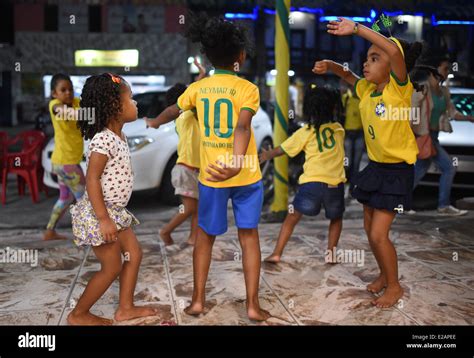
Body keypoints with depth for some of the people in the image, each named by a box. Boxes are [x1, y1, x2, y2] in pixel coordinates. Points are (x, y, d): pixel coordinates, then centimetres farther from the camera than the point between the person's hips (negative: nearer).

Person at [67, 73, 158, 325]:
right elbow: (92, 180, -24)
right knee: (112, 267, -1)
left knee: (134, 253, 13)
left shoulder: (119, 137, 9)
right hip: (99, 213, -10)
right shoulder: (103, 139, -21)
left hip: (115, 211, 10)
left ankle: (125, 308, 23)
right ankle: (78, 315, 14)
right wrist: (103, 219, -26)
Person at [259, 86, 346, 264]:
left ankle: (277, 253, 6)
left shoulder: (305, 132, 6)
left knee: (291, 219, 11)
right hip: (335, 184, 2)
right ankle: (330, 253, 17)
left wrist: (267, 156, 31)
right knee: (336, 218, 27)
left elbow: (282, 149, 15)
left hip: (311, 183, -2)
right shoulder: (339, 129, 11)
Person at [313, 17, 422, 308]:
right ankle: (385, 275, 38)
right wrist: (331, 66, 1)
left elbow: (395, 51, -36)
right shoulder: (366, 89, 1)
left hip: (397, 171, -8)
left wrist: (356, 28, -34)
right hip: (375, 167, 8)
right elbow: (349, 76, 22)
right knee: (370, 229, 16)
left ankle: (395, 286, 16)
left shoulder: (400, 88, -19)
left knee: (378, 234, -6)